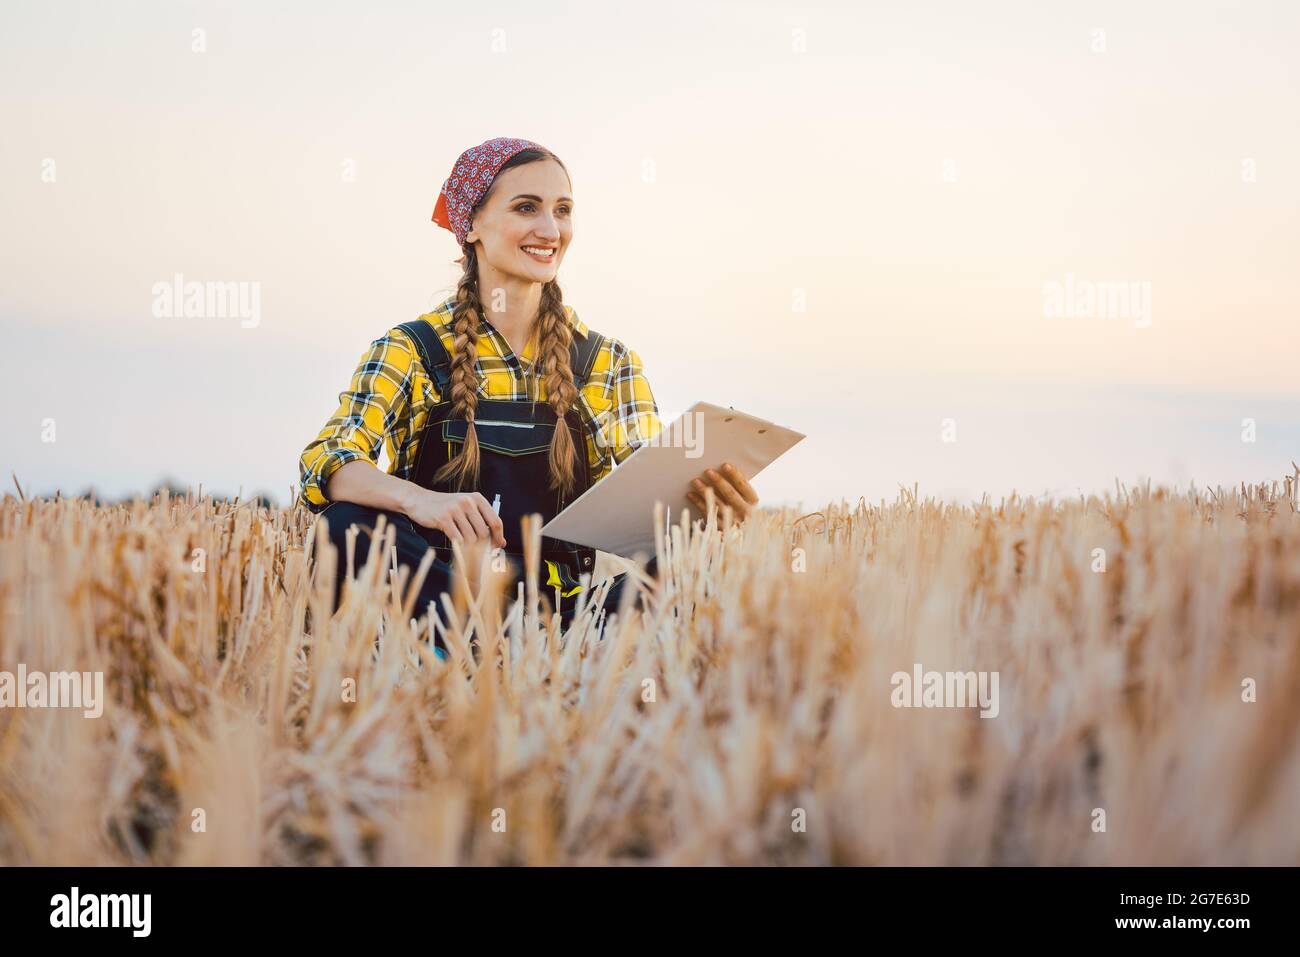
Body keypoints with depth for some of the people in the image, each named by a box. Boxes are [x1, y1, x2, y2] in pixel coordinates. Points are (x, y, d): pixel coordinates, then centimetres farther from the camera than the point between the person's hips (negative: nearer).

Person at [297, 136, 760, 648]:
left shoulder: (608, 365, 11)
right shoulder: (411, 351, 4)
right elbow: (325, 461, -12)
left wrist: (703, 507, -22)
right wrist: (420, 501, -34)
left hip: (562, 605, 1)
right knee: (352, 524, -32)